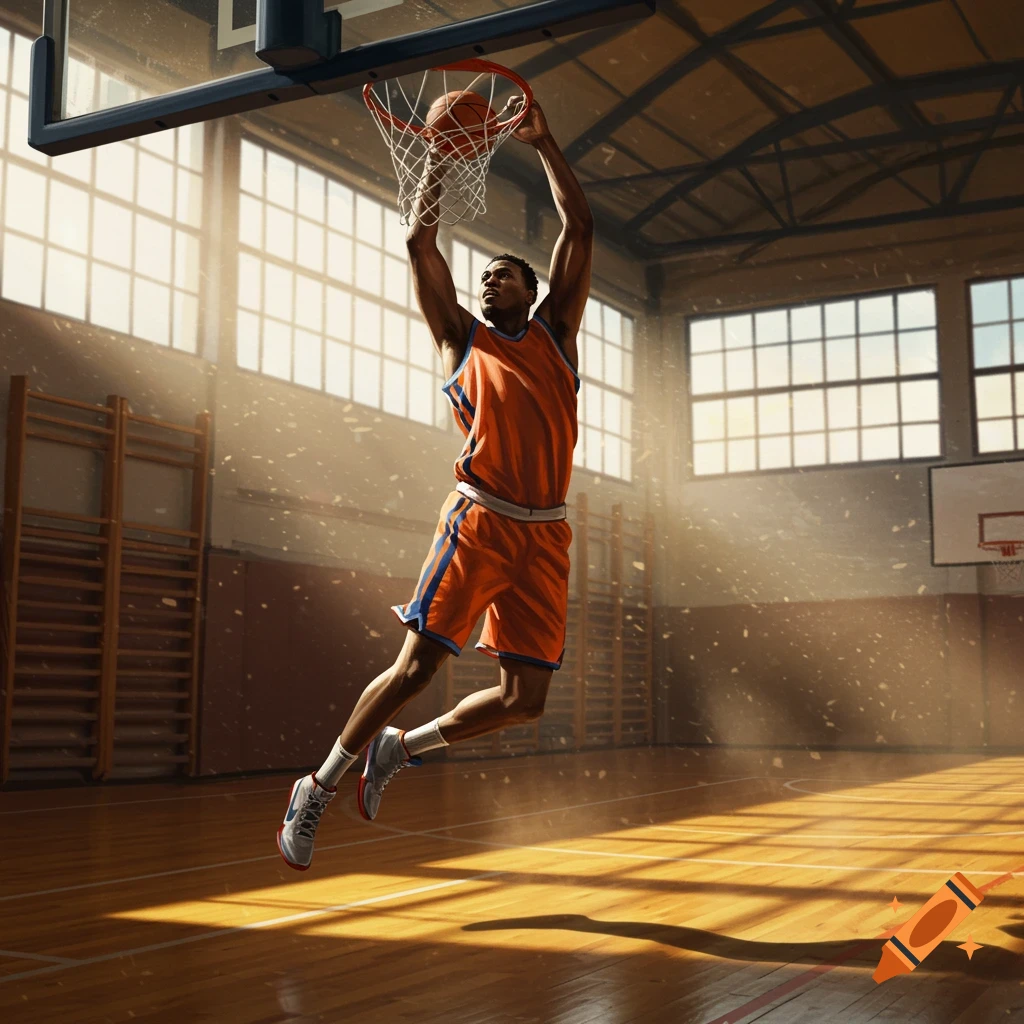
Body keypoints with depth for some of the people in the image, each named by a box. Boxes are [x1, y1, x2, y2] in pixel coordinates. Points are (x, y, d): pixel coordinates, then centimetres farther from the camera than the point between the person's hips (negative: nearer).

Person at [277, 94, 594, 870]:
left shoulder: (555, 333, 18)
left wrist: (543, 142, 11)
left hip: (546, 535, 3)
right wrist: (440, 157, 7)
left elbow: (580, 229, 13)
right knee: (417, 666, -8)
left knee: (525, 698, -1)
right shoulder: (463, 339, 14)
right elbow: (421, 243, 6)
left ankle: (400, 747, 20)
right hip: (481, 520, -3)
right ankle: (319, 788, 9)